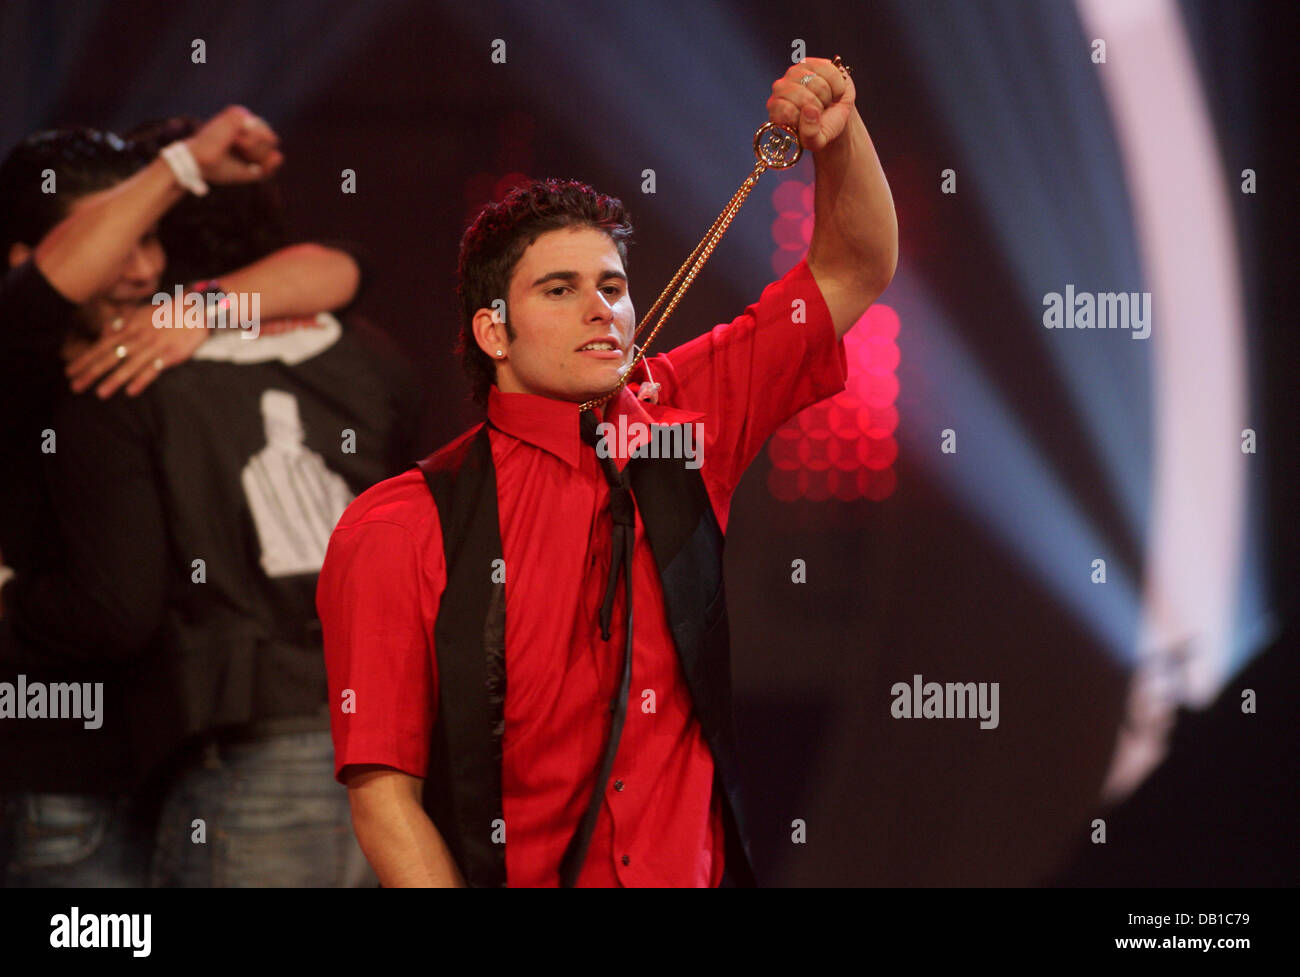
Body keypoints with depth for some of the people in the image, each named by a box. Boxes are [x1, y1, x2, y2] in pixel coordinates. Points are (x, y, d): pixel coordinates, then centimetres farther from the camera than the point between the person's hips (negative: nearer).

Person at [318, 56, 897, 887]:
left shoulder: (677, 420, 7)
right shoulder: (401, 532, -5)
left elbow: (853, 272, 15)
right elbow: (382, 787, -7)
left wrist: (839, 134, -1)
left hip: (696, 872, 4)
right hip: (512, 876, -4)